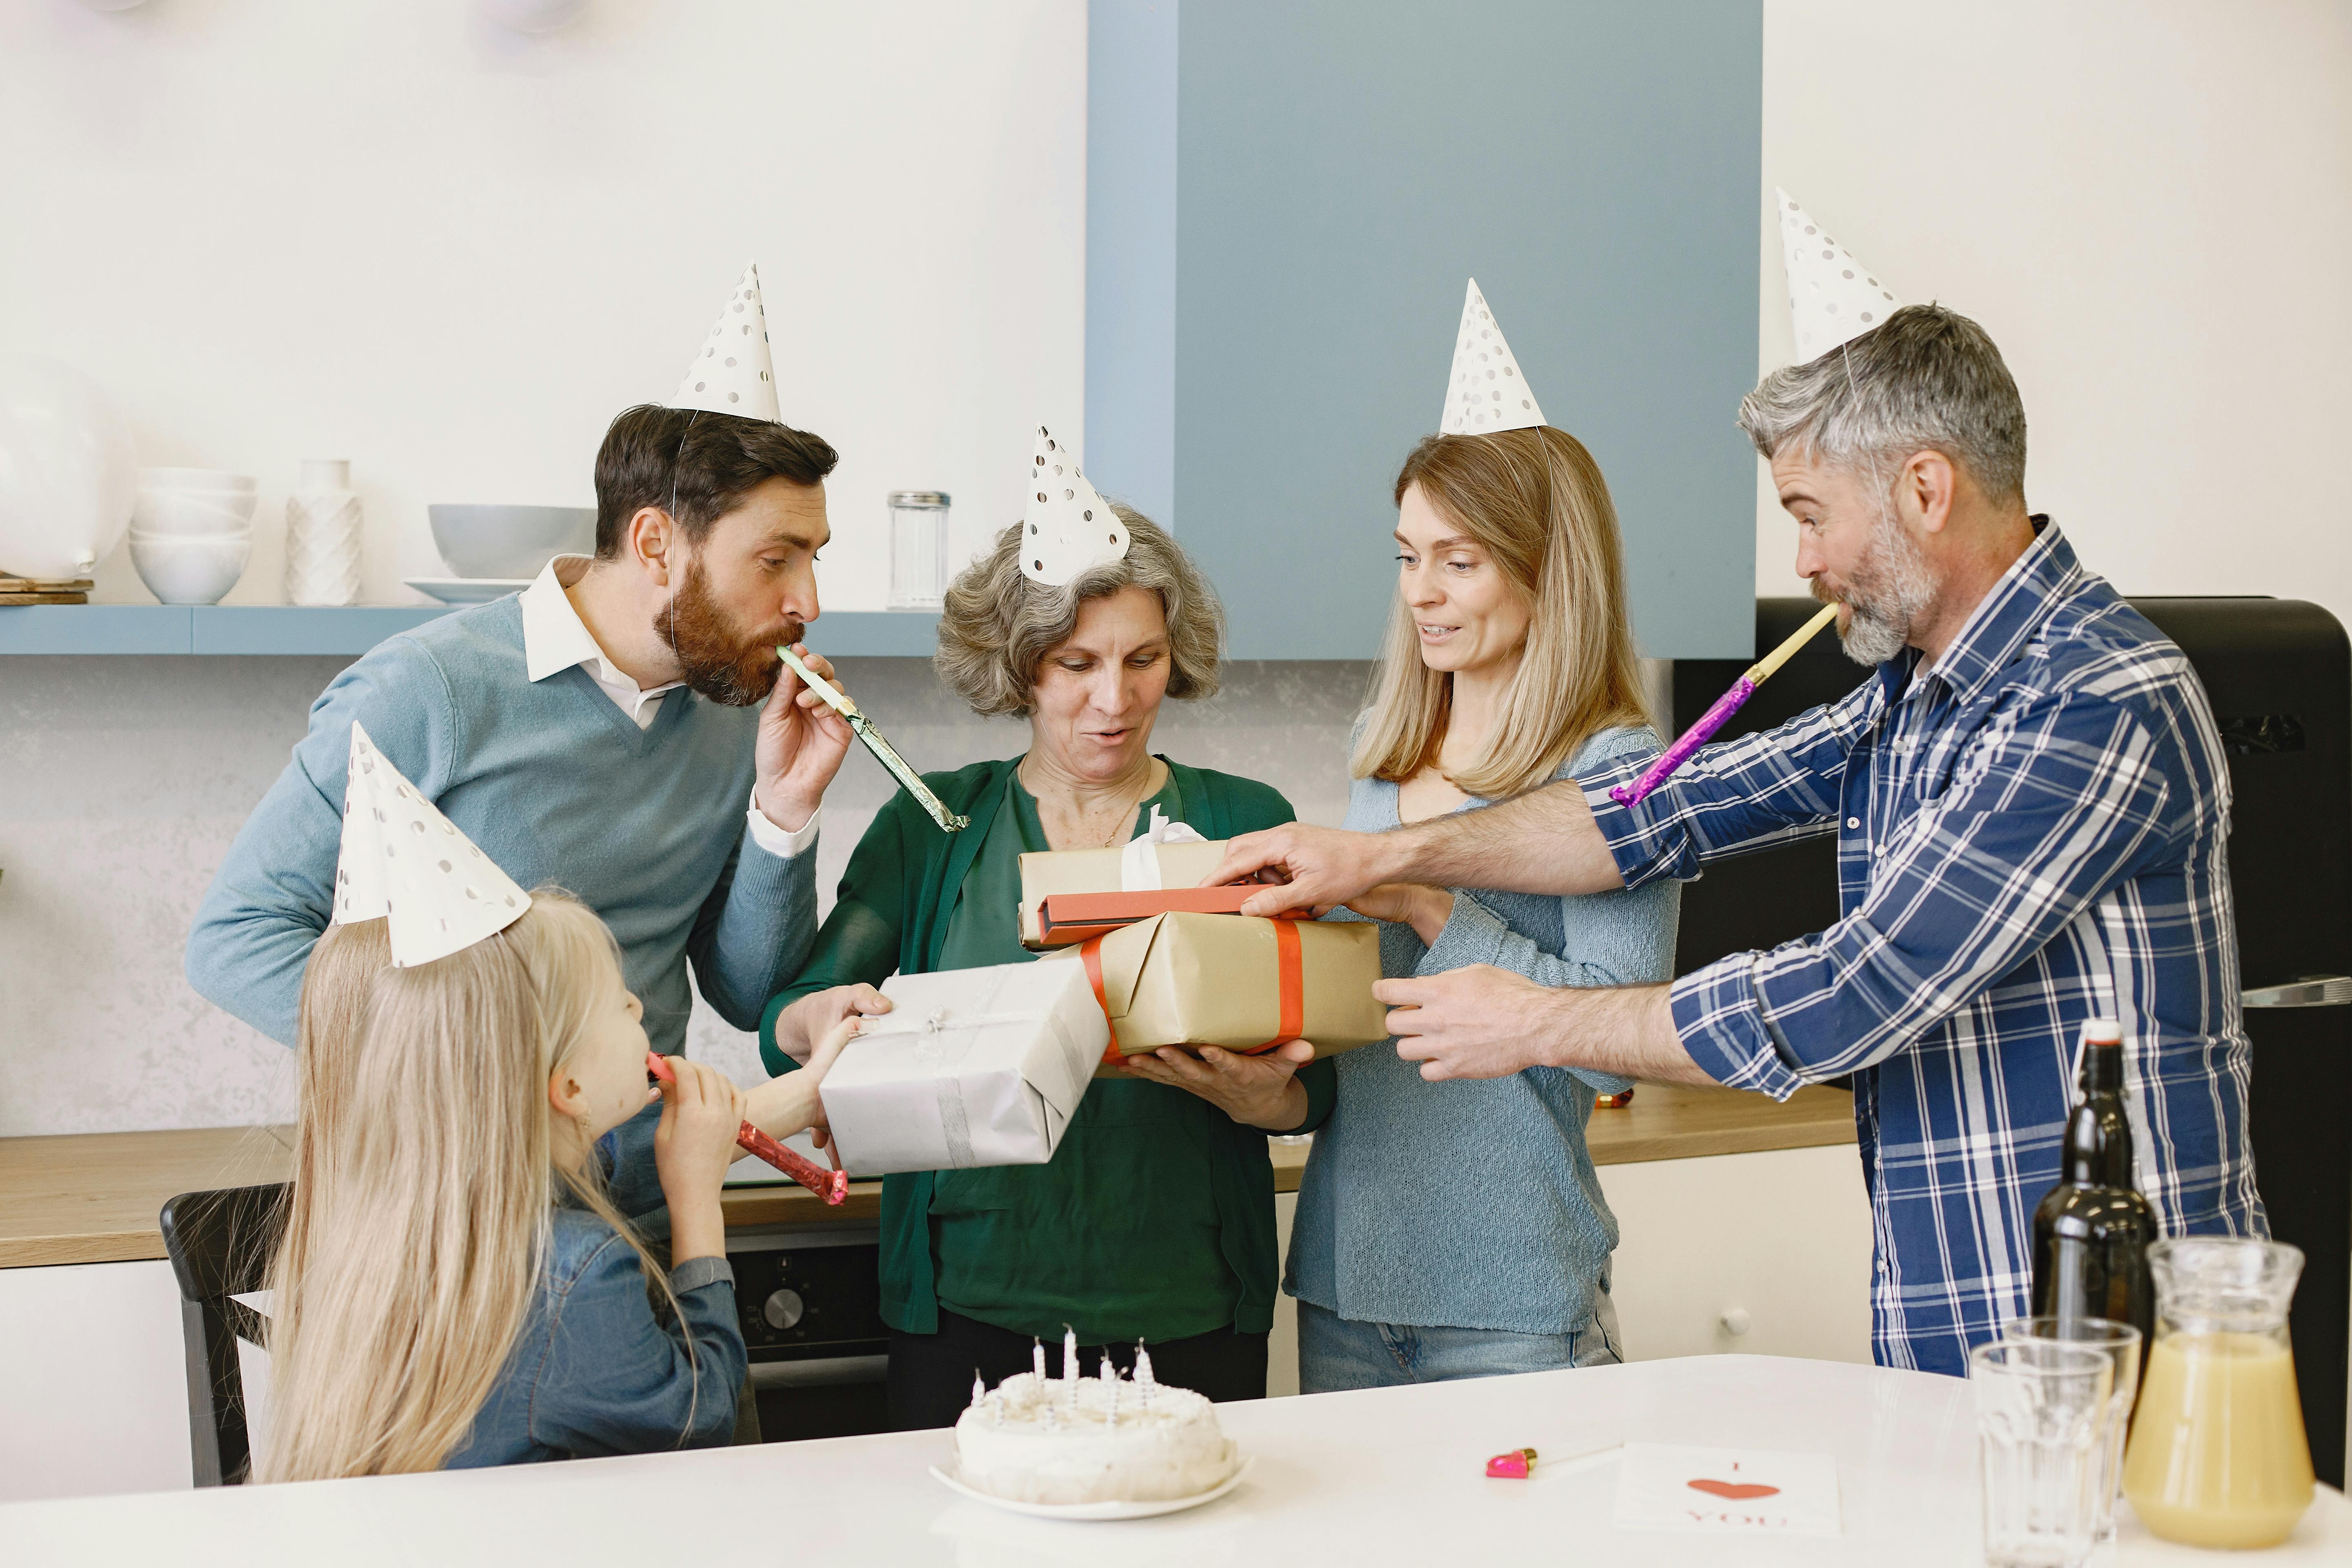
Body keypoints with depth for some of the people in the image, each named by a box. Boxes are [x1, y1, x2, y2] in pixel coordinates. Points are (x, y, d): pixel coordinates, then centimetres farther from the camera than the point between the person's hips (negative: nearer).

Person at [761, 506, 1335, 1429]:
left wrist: (1251, 1096, -19)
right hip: (971, 1308, 0)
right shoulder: (931, 826, 5)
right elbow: (784, 1027, 1)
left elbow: (1312, 1093, 3)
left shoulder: (1242, 823, 4)